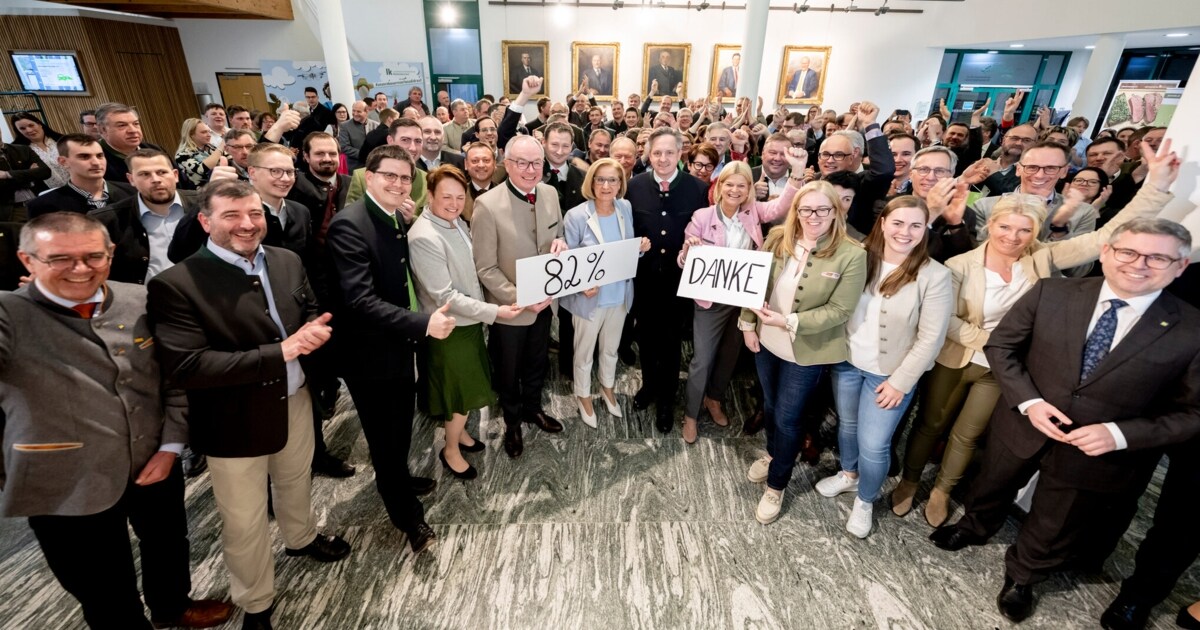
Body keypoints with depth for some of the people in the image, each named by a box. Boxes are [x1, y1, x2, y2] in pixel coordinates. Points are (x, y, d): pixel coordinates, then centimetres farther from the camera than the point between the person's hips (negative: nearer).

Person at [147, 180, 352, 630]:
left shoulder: (288, 261, -2)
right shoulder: (175, 285, -20)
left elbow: (312, 313, 8)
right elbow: (186, 367, -26)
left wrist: (315, 331, -17)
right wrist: (280, 351, -29)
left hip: (295, 401, 5)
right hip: (234, 421, -5)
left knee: (295, 481, 30)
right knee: (244, 522, 15)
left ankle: (301, 538, 60)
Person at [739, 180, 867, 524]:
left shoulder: (851, 255, -17)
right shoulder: (777, 238, -5)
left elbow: (839, 310, -18)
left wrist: (788, 322, -26)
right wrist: (747, 324, -3)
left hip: (805, 352, -4)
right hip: (766, 342, 4)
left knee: (787, 418, 6)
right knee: (770, 405, 23)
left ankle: (776, 485, 29)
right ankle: (773, 454, 51)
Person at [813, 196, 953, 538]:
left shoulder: (934, 276, -16)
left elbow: (930, 339, -14)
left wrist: (900, 383, -13)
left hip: (890, 373, -3)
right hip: (847, 361, 4)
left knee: (873, 445, 3)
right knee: (846, 424, 21)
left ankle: (865, 500, 32)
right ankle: (848, 474, 49)